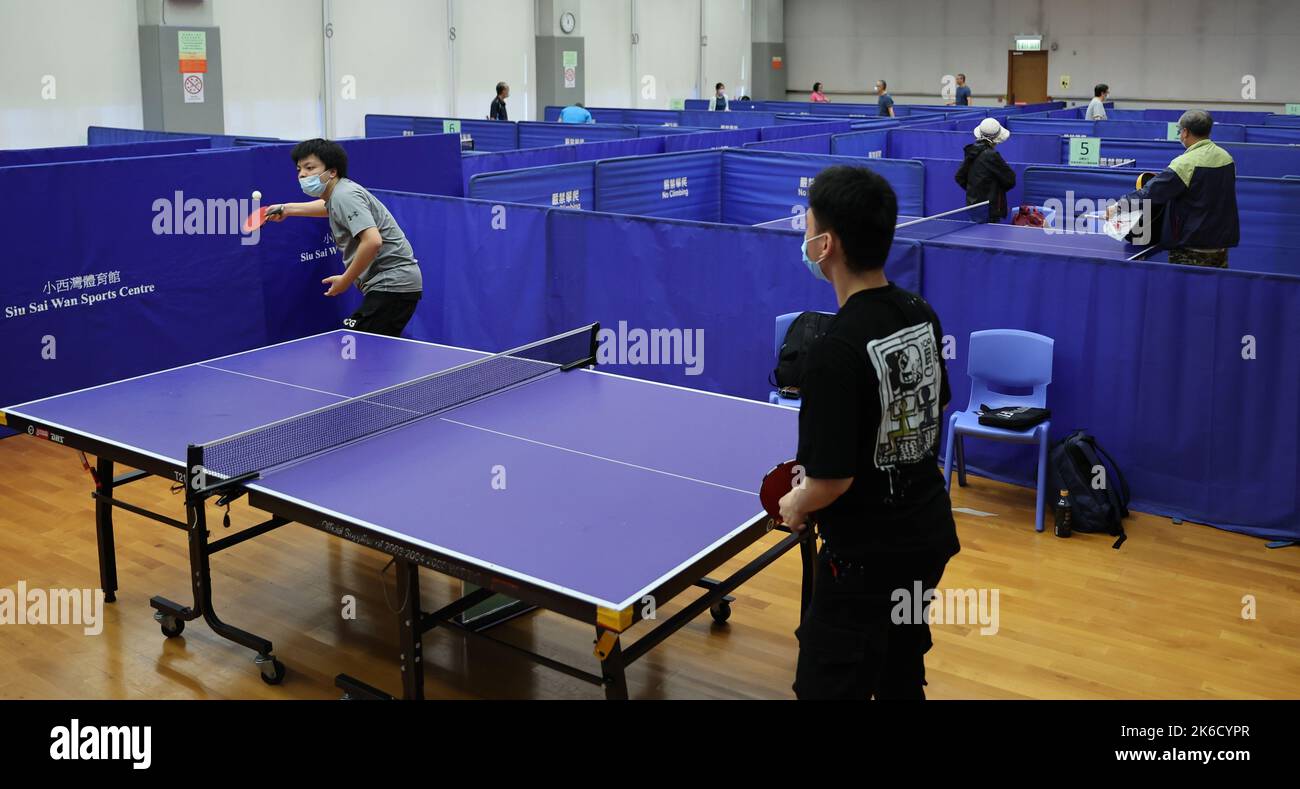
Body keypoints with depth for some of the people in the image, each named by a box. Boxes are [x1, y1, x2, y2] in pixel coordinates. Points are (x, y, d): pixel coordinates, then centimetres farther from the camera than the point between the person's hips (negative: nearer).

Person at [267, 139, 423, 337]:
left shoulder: (345, 195, -14)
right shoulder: (337, 194, 17)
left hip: (391, 284, -11)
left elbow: (372, 241, -27)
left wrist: (345, 280, -17)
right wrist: (287, 209, 42)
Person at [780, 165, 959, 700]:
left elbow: (832, 480, -24)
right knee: (902, 680, 24)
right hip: (929, 534, 8)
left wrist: (795, 507, -3)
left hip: (867, 556, -8)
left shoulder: (836, 349, -27)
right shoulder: (921, 315, -2)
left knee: (829, 688, 7)